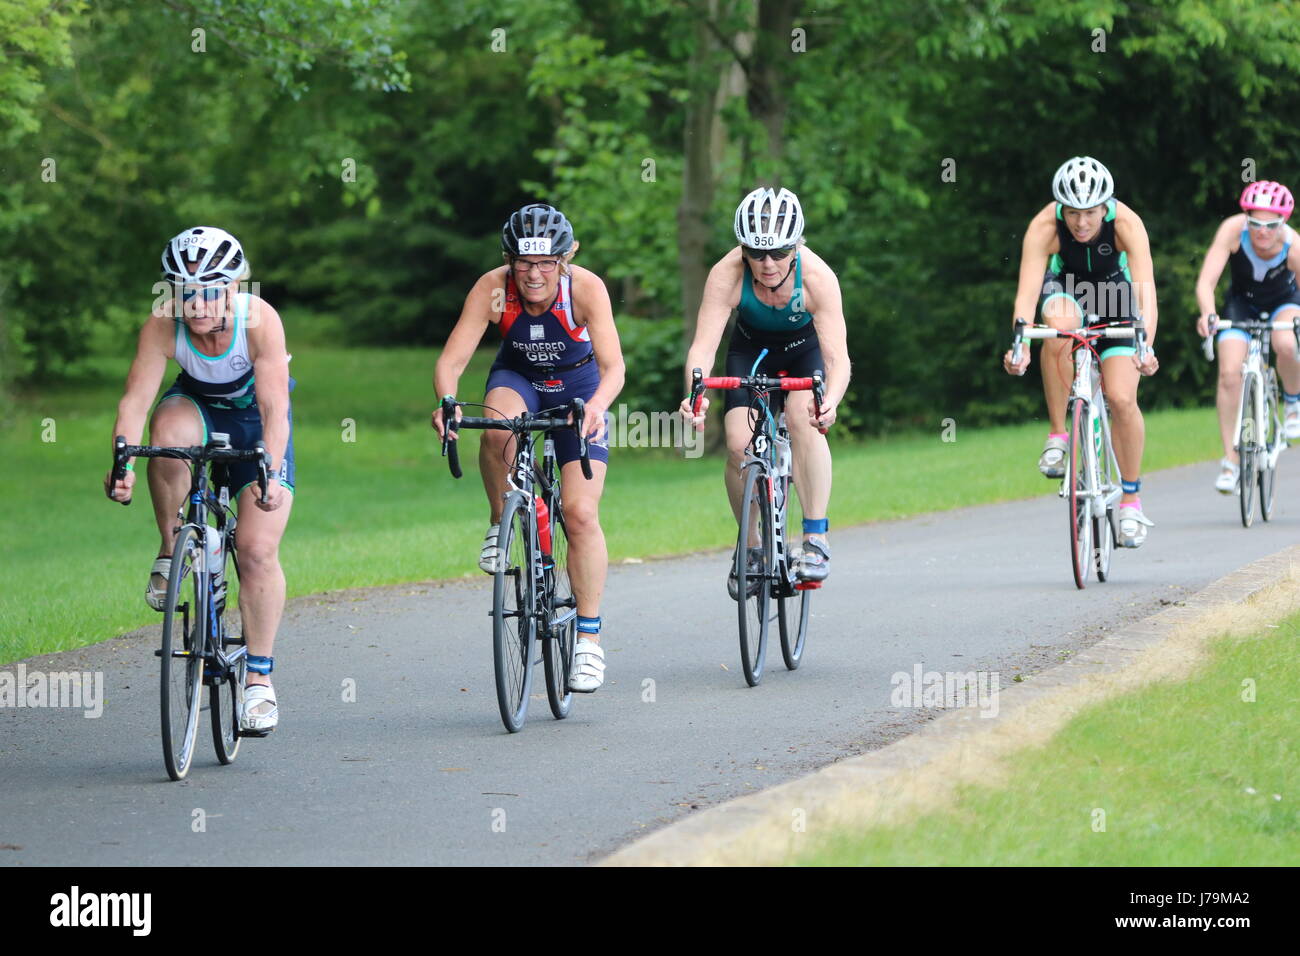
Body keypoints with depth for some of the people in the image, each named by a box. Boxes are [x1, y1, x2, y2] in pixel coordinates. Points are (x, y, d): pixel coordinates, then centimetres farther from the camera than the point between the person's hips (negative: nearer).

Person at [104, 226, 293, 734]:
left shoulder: (259, 319, -32)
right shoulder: (163, 324, -27)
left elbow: (275, 409, -36)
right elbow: (136, 398, -32)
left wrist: (270, 473, -50)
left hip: (255, 422, -1)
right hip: (197, 407, 1)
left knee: (258, 550, -13)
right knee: (168, 432, -37)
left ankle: (260, 679, -1)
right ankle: (171, 552, -13)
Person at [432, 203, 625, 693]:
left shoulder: (586, 288, -30)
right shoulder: (492, 289, -27)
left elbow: (613, 365, -36)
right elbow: (451, 360, -30)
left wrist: (596, 407, -57)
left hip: (577, 385, -1)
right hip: (517, 377, 1)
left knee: (581, 513, -11)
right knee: (498, 429, -36)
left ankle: (589, 639, -2)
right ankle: (500, 525, -9)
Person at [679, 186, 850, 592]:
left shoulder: (817, 276, -35)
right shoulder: (727, 274, -33)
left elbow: (838, 357, -40)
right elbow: (703, 345, -37)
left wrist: (830, 402, -60)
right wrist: (695, 395, -57)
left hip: (805, 346, -1)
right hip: (752, 347, 1)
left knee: (803, 418, -30)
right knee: (738, 445, -16)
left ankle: (816, 540, -24)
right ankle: (751, 547, 6)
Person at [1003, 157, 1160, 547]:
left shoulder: (1126, 223, -32)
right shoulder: (1044, 226, -31)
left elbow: (1146, 292, -39)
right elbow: (1027, 291, -37)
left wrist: (1146, 346, -54)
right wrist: (1019, 345, -54)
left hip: (1114, 292, 0)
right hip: (1064, 288, 0)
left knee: (1121, 399, -13)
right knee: (1060, 325, -37)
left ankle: (1131, 501, 6)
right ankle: (1057, 436, -23)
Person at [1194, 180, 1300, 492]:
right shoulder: (1233, 230, -31)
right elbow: (1205, 281, -35)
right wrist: (1208, 314, -55)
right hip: (1242, 301, 1)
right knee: (1229, 373, -18)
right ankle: (1231, 460, -7)